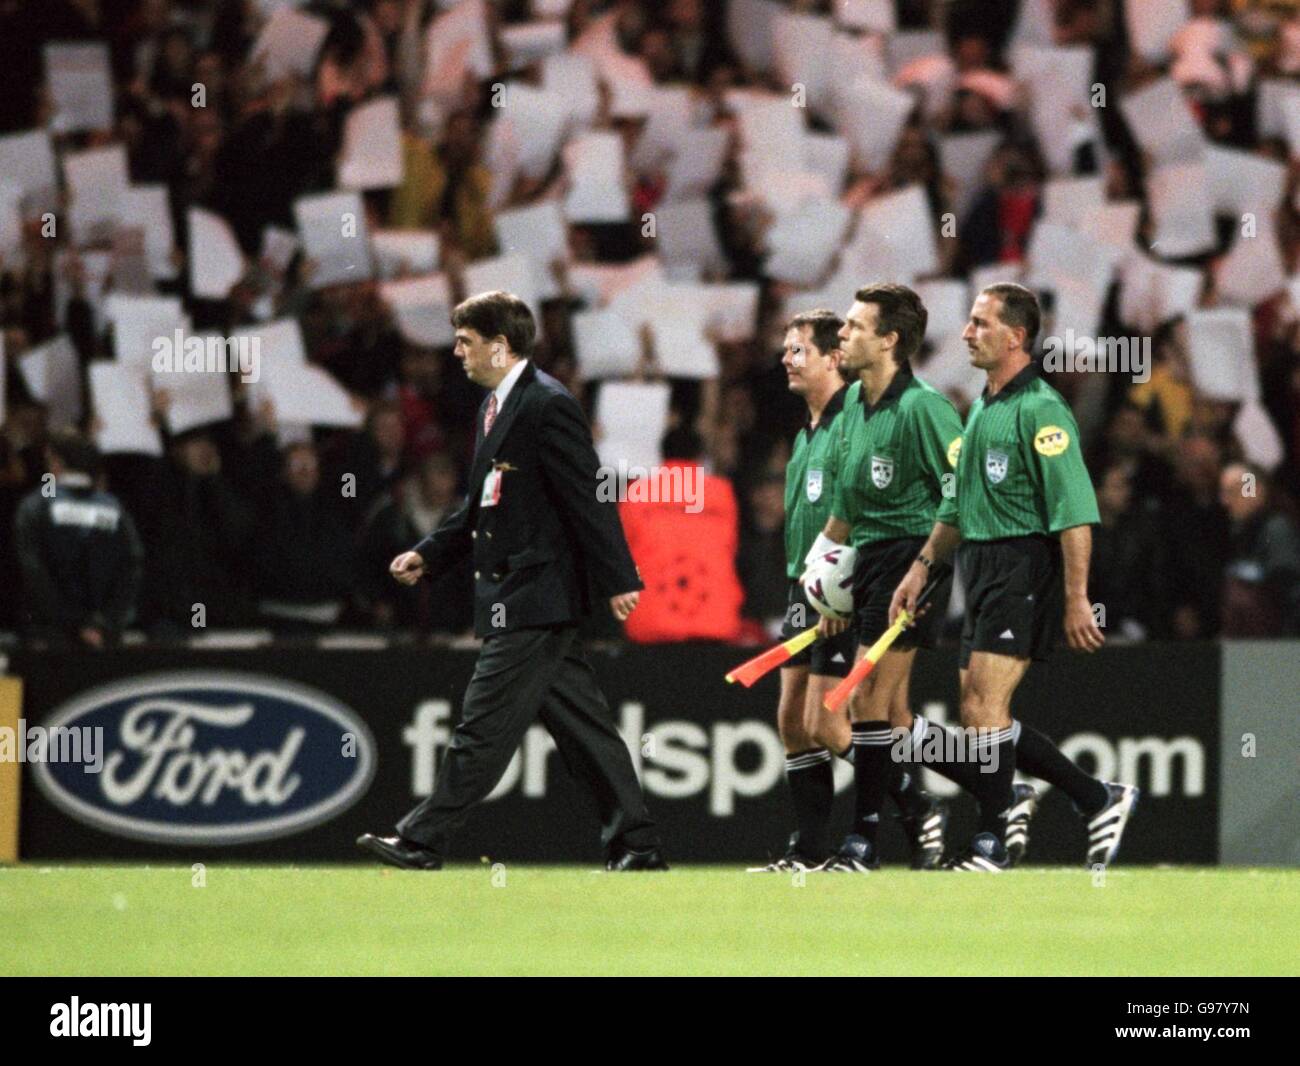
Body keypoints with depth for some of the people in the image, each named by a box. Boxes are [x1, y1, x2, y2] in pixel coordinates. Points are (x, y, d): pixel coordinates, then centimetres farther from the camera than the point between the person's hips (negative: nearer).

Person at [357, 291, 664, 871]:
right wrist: (428, 554, 15)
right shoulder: (497, 405, 16)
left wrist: (617, 581, -17)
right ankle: (635, 844, 13)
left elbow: (590, 499, -16)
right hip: (514, 596, 10)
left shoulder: (548, 404, -14)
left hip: (536, 597, -10)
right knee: (579, 723, 10)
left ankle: (423, 840, -7)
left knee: (485, 724, -7)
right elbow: (482, 507, 24)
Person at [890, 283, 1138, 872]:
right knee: (980, 713, 8)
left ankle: (992, 844, -3)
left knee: (984, 705, -12)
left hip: (1026, 567, -10)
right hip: (981, 572, 10)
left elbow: (1075, 512, -19)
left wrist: (1076, 599, -23)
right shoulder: (981, 409, 16)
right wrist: (923, 565, 22)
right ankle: (1101, 800, 17)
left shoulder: (1039, 409, -14)